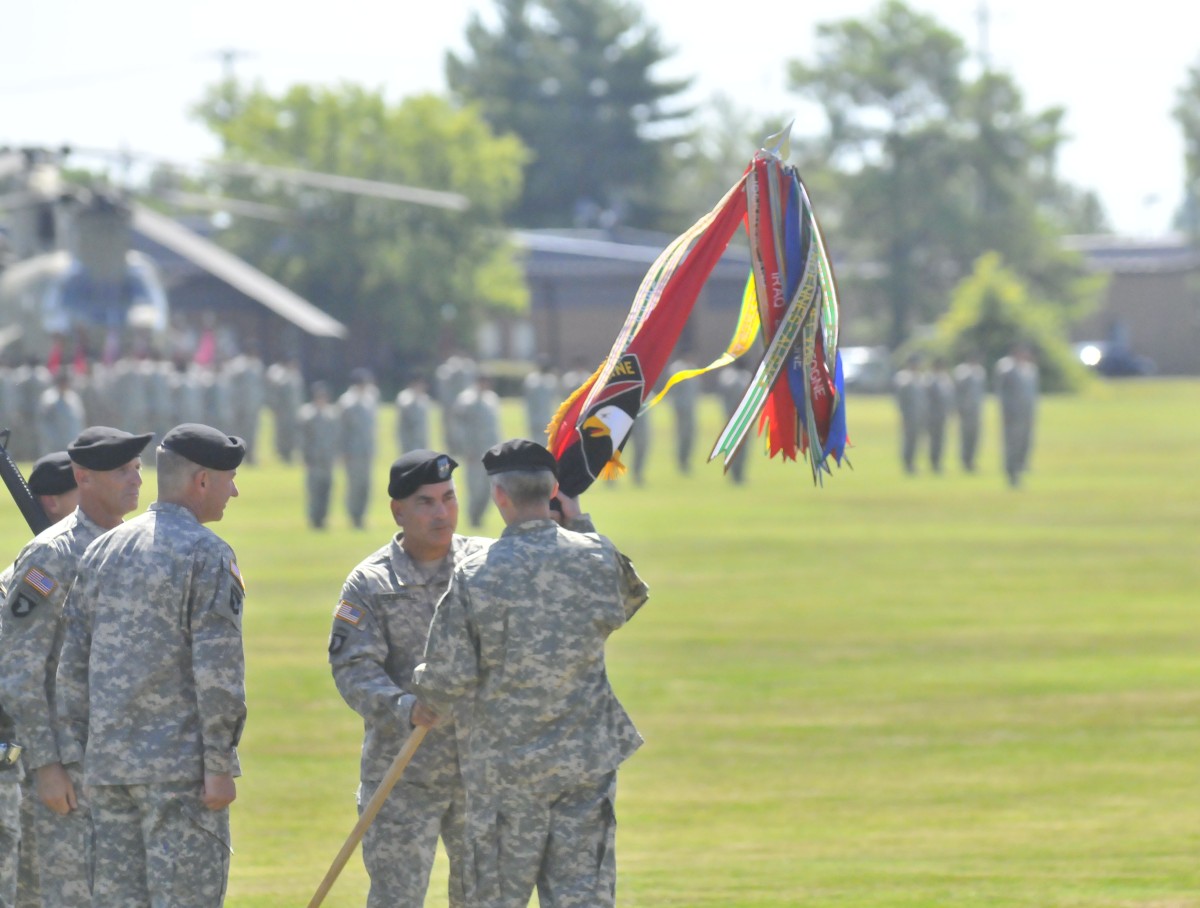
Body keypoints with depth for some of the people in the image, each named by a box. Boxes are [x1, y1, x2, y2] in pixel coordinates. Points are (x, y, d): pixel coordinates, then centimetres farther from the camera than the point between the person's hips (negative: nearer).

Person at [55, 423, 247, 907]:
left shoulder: (103, 550, 12)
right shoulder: (207, 554, -9)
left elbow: (72, 663, 12)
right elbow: (216, 668, -15)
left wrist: (76, 754, 15)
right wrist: (220, 766, -13)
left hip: (108, 762, 7)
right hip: (180, 765, -7)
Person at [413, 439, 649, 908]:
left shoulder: (476, 575, -13)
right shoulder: (598, 557, -5)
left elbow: (449, 676, -10)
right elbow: (628, 602, 20)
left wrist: (426, 704, 12)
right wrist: (581, 524, 23)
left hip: (504, 765, -2)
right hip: (588, 758, 2)